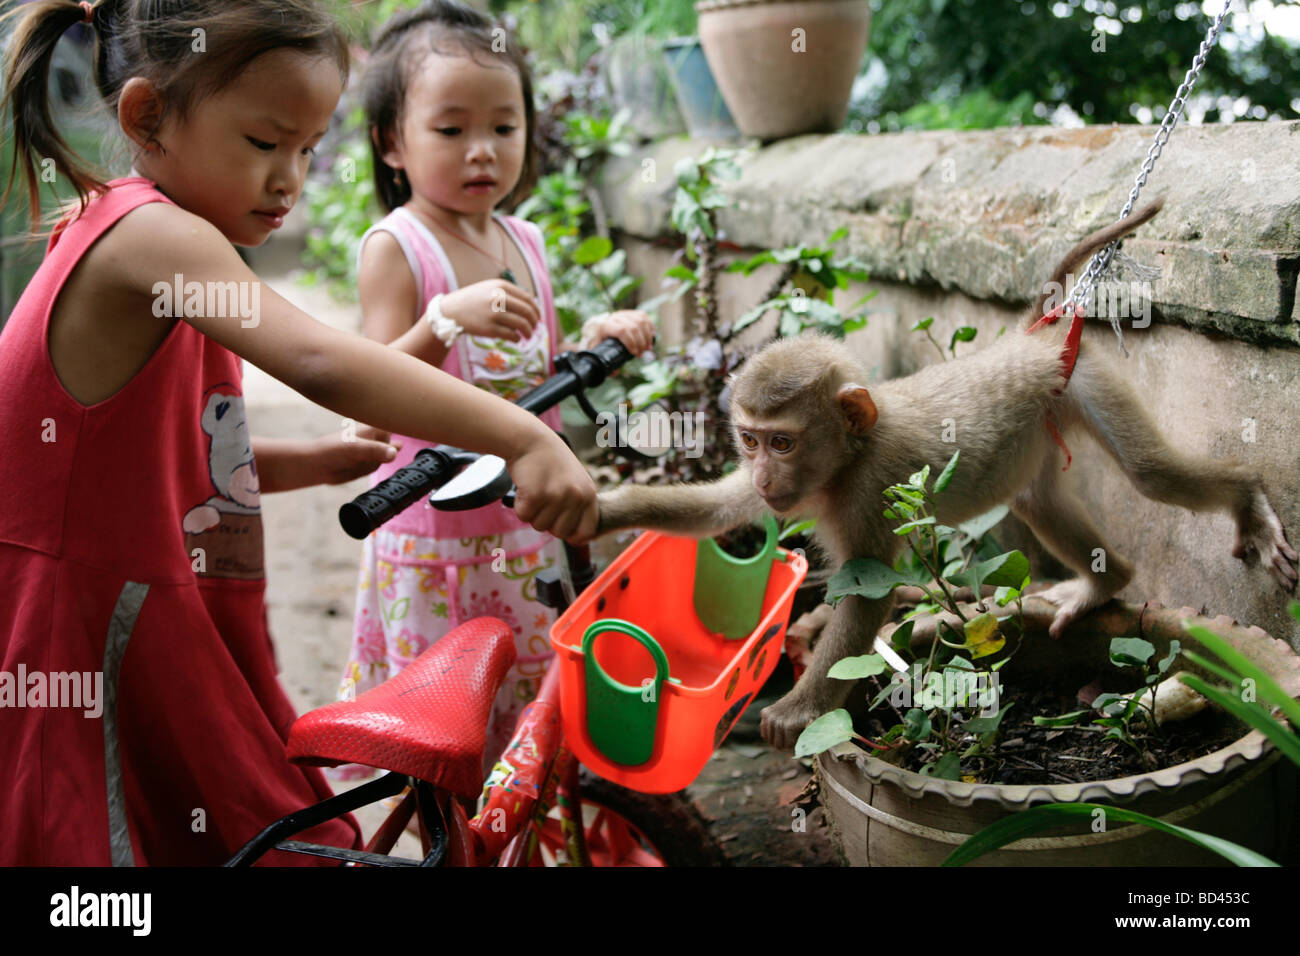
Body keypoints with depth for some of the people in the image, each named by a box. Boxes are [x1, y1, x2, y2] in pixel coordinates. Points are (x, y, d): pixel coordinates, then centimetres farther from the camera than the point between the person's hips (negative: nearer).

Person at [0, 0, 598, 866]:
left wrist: (301, 463, 6)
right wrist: (524, 439, -40)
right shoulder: (150, 234, -20)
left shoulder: (133, 240, 12)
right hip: (104, 664, -9)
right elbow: (319, 362, -37)